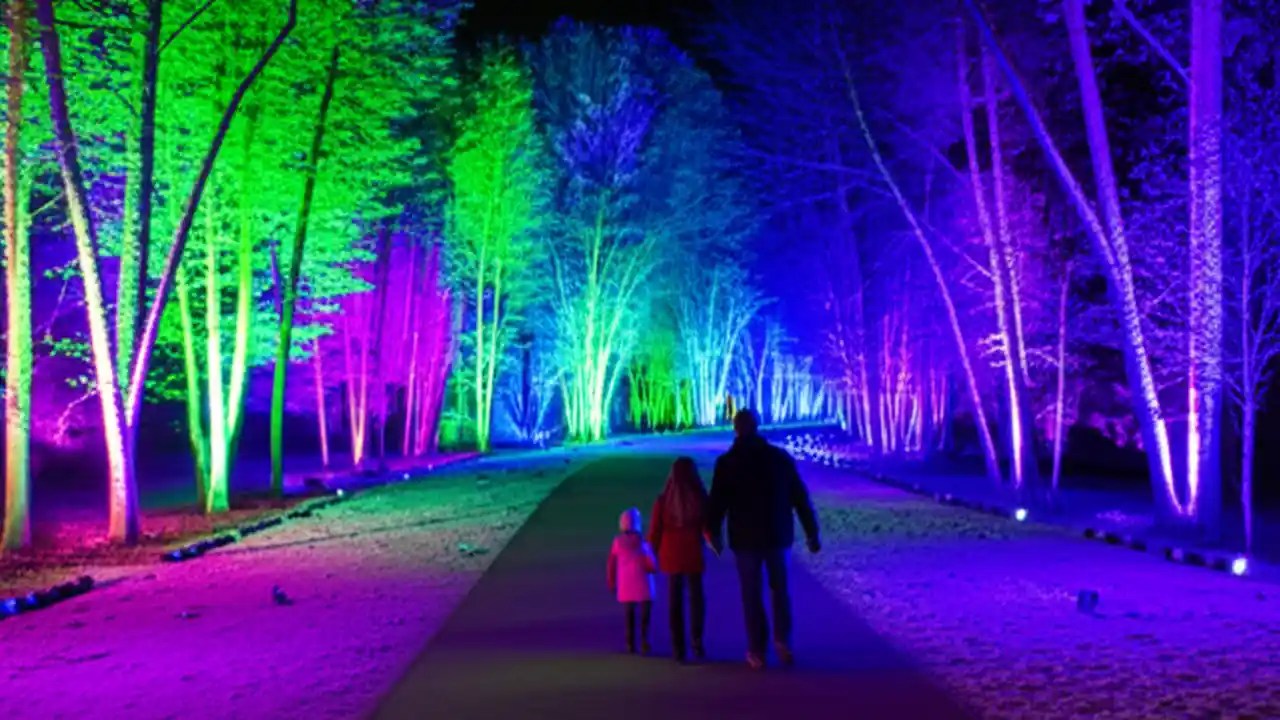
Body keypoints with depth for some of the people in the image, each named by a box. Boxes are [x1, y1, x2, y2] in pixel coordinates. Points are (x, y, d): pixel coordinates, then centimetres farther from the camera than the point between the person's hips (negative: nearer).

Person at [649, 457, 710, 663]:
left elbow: (654, 533, -4)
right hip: (693, 555, -1)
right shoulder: (700, 498, -11)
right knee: (696, 597, 13)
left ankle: (679, 648, 9)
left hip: (672, 556, 1)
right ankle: (696, 643, 2)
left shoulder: (662, 501, -8)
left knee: (675, 600, 10)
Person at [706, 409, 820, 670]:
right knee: (780, 590, 18)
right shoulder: (781, 457, 1)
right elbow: (801, 498, 2)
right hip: (778, 535, 2)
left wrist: (712, 531, 9)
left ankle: (757, 651, 9)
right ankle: (783, 642, 8)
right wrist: (811, 532, 7)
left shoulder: (727, 462, -7)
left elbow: (717, 501, -5)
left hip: (745, 538, -2)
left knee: (752, 595, 7)